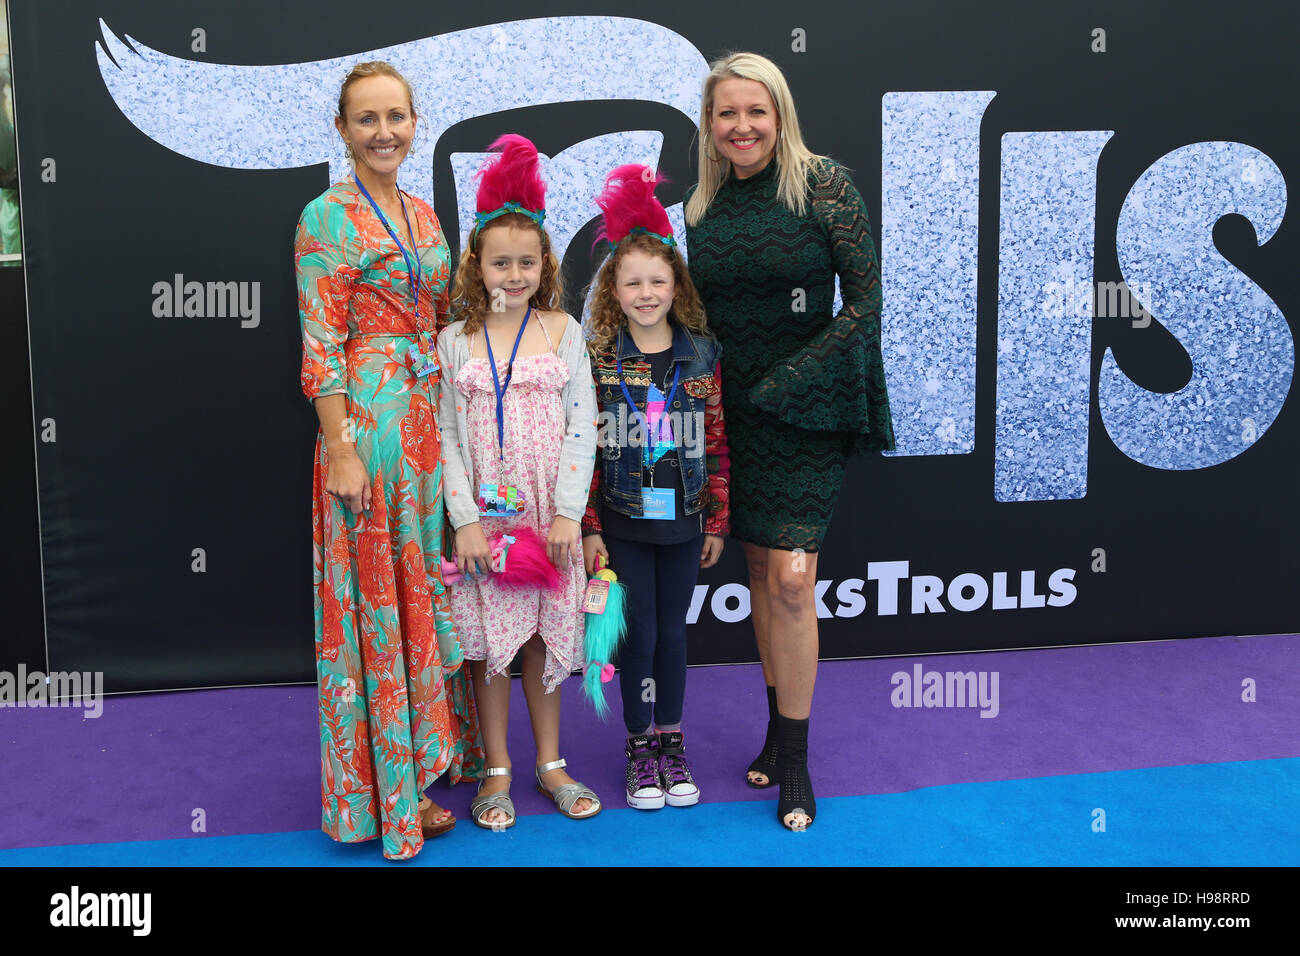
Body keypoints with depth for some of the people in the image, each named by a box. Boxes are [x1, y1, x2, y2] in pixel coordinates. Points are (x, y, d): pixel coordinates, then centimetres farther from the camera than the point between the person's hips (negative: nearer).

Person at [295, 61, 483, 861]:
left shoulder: (424, 215, 14)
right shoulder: (328, 217, -8)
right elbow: (320, 347, -13)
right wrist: (342, 450, -18)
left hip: (432, 422, 7)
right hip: (366, 424, -7)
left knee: (425, 589, 13)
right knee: (375, 599, 0)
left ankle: (416, 767, 27)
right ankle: (381, 793, 13)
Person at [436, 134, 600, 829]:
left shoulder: (563, 331, 2)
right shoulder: (455, 341, 2)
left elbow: (582, 425, -2)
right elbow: (446, 436, -1)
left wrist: (568, 512, -9)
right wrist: (465, 519, -10)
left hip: (550, 513, 0)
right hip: (483, 514, 0)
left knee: (542, 637, 9)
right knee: (488, 640, 5)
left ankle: (550, 763, 25)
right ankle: (497, 771, 20)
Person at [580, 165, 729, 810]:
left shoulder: (702, 356, -1)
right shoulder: (600, 358, -6)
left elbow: (717, 443, 3)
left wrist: (717, 521, 3)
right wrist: (589, 528, -8)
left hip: (683, 520, 2)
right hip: (623, 521, -1)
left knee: (672, 632, 12)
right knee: (639, 633, 4)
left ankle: (672, 742, 27)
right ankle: (640, 746, 22)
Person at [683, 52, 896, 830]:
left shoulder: (826, 188, -9)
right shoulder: (701, 207, 6)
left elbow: (864, 305, -11)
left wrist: (784, 382, -15)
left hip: (807, 409, -4)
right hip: (735, 409, 5)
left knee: (789, 578, -9)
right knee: (760, 570, 10)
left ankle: (796, 763, 3)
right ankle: (779, 727, 25)